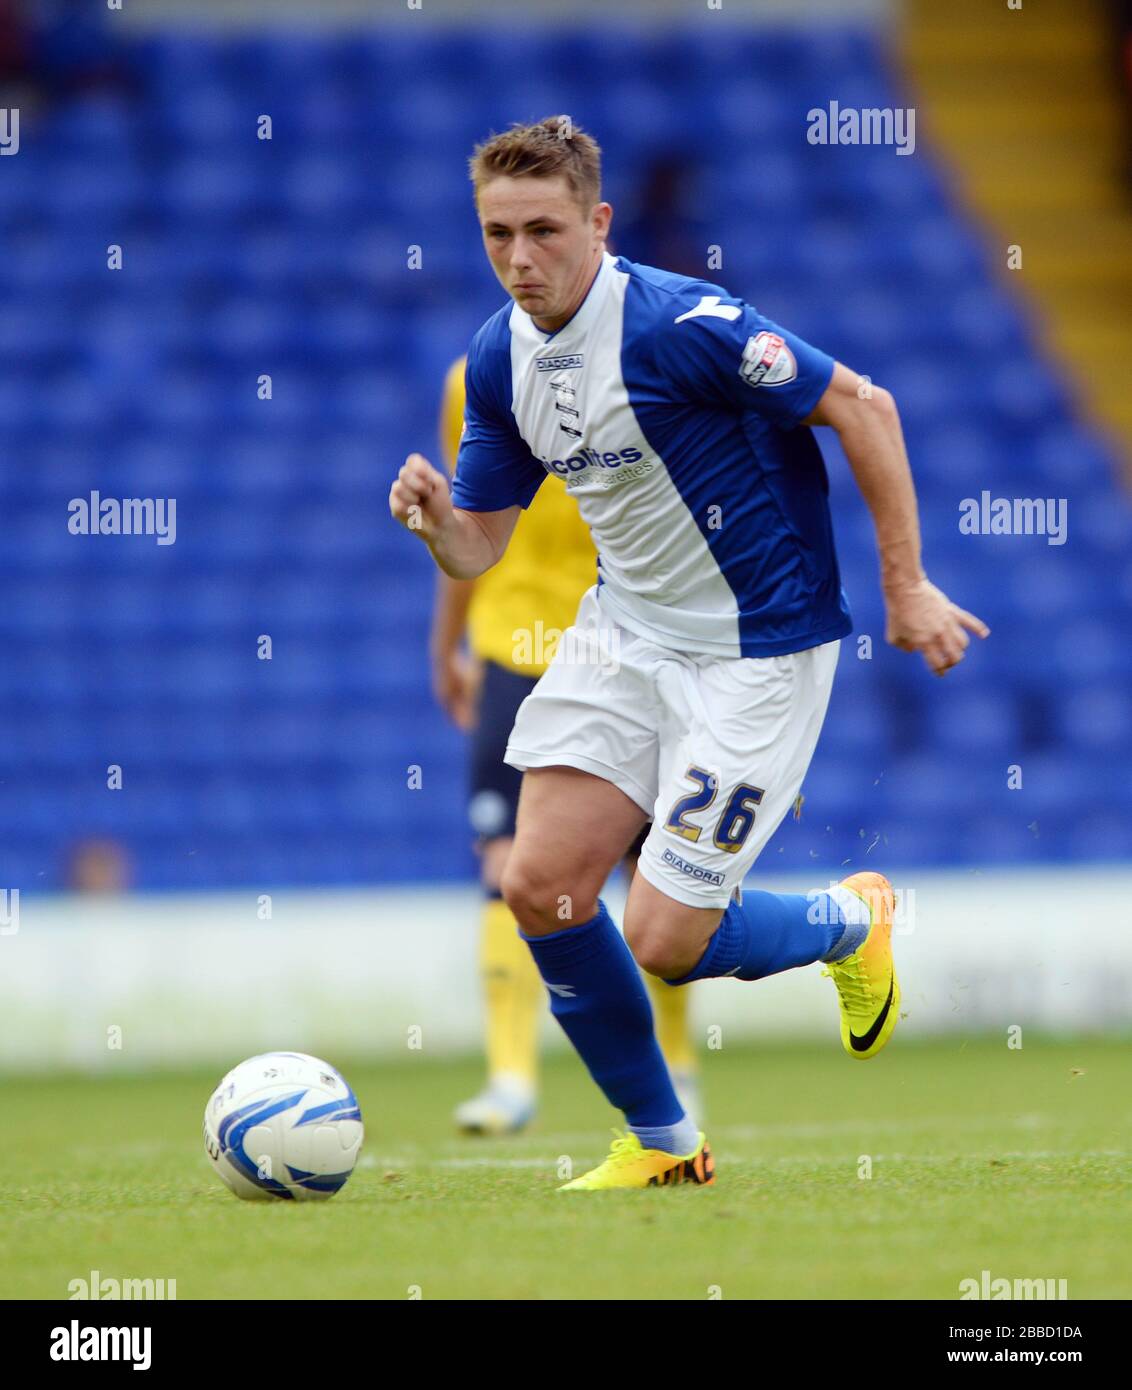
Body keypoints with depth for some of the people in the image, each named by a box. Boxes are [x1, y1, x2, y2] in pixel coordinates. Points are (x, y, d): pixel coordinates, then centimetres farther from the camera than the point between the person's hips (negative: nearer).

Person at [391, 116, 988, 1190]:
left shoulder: (676, 324, -23)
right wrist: (430, 515, -17)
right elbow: (477, 545, 7)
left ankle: (852, 922, 23)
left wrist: (907, 590, -13)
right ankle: (658, 1140, 14)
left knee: (666, 942, -10)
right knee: (541, 886, -6)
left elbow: (861, 407, -17)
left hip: (759, 648, -7)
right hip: (626, 627, 7)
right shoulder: (500, 357, 0)